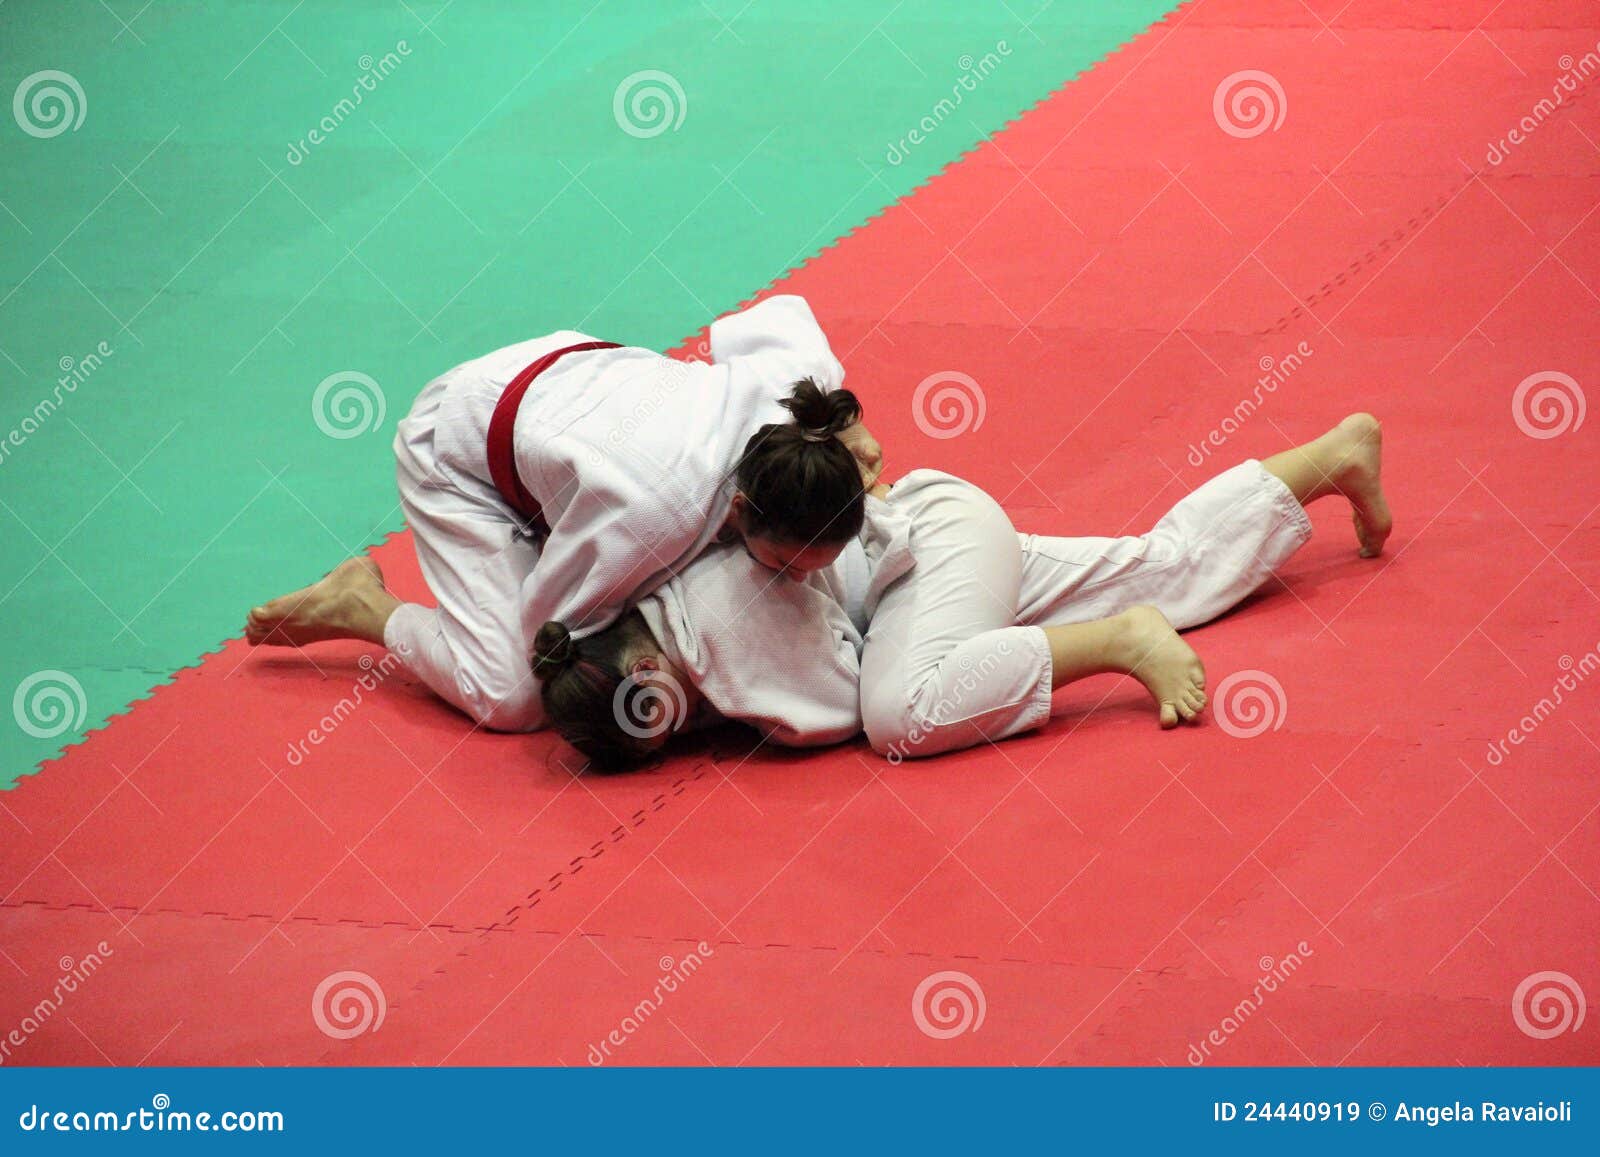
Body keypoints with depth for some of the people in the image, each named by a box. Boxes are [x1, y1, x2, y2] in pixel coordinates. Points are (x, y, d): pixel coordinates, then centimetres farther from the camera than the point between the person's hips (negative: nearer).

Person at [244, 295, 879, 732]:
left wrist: (845, 425, -8)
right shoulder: (651, 515, -46)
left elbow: (777, 314, -2)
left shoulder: (800, 374, -30)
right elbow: (551, 627, -26)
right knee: (514, 699, -12)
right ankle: (362, 606, 9)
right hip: (460, 456, -7)